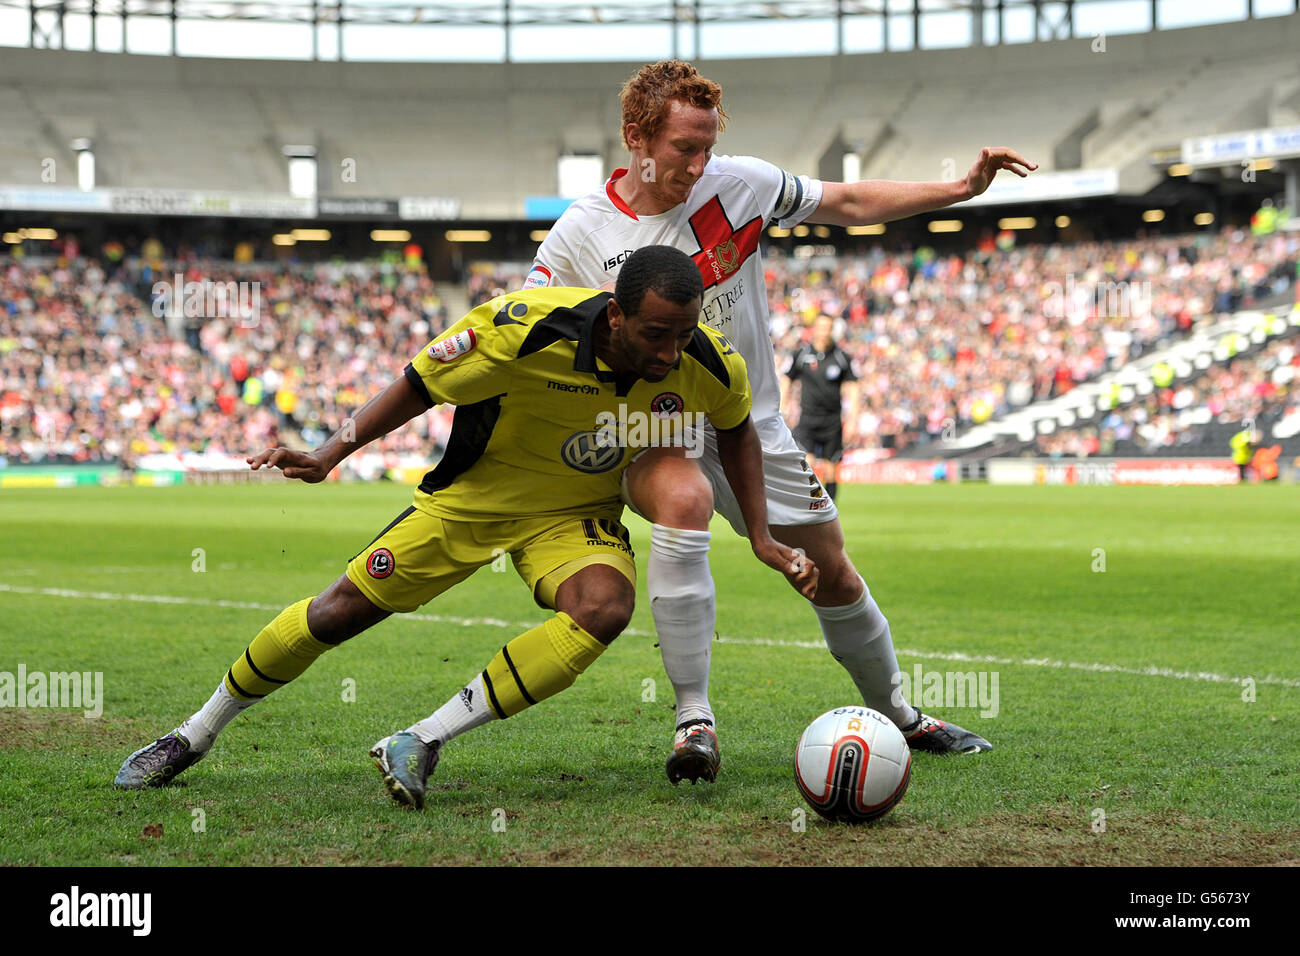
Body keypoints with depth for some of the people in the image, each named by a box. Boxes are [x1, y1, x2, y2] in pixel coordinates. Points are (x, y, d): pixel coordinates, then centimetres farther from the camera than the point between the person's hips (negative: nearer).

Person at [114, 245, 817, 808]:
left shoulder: (707, 364, -23)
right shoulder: (526, 329, -32)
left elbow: (736, 427, 3)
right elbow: (420, 385, -14)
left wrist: (761, 537, 0)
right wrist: (333, 452, -19)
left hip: (575, 517, 2)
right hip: (472, 499, -1)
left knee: (605, 607, -31)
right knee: (340, 610, 1)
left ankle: (422, 743, -21)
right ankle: (193, 736, 26)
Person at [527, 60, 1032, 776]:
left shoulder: (738, 184, -9)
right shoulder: (581, 234, -13)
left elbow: (847, 203, 2)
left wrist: (960, 189, -3)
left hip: (750, 424, 3)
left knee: (834, 577, 8)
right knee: (686, 502, -37)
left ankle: (898, 715, 34)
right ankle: (694, 722, -31)